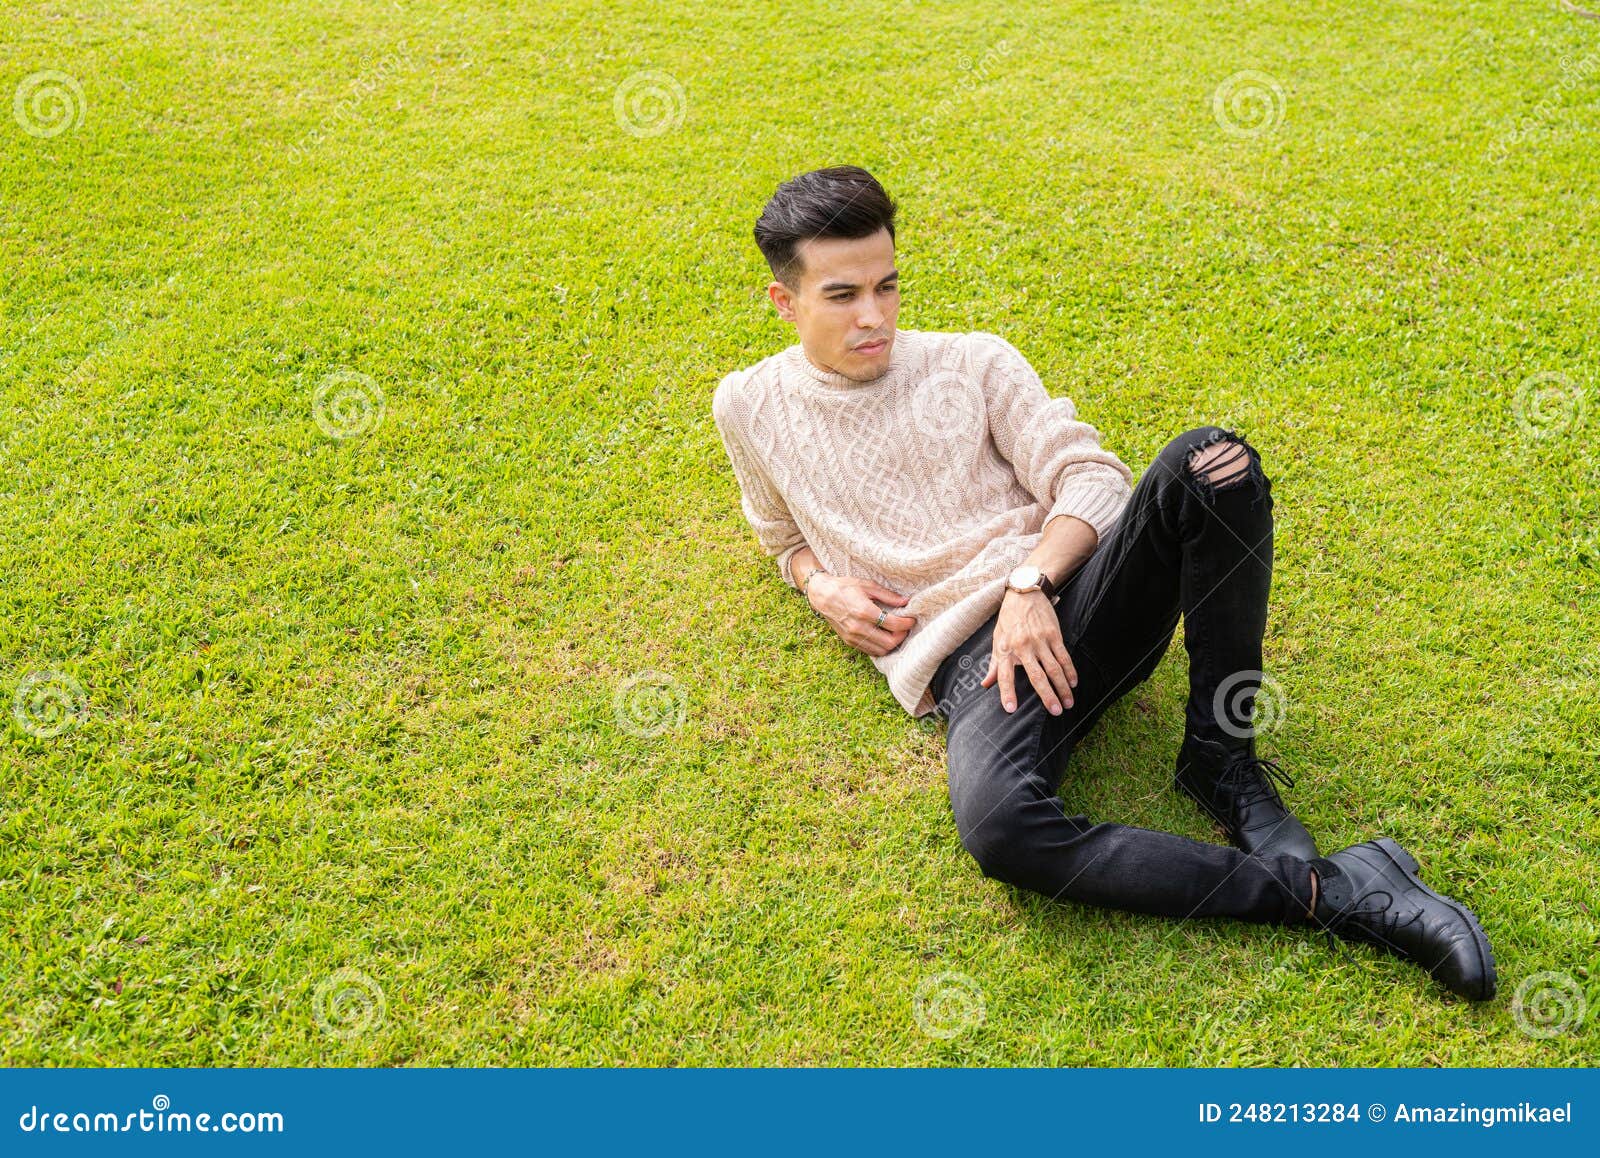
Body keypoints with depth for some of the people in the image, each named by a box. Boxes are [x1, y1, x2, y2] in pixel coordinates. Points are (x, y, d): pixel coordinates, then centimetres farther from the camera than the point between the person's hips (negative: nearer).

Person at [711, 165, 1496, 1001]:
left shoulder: (974, 361, 12)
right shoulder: (751, 409, 13)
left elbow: (1090, 476, 4)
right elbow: (786, 535, 29)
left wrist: (1032, 584, -14)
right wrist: (820, 585, 5)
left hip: (1070, 593, 2)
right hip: (969, 661, -2)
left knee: (1211, 463, -29)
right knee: (996, 828, -38)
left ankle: (1220, 759, -13)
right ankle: (1319, 889, -30)